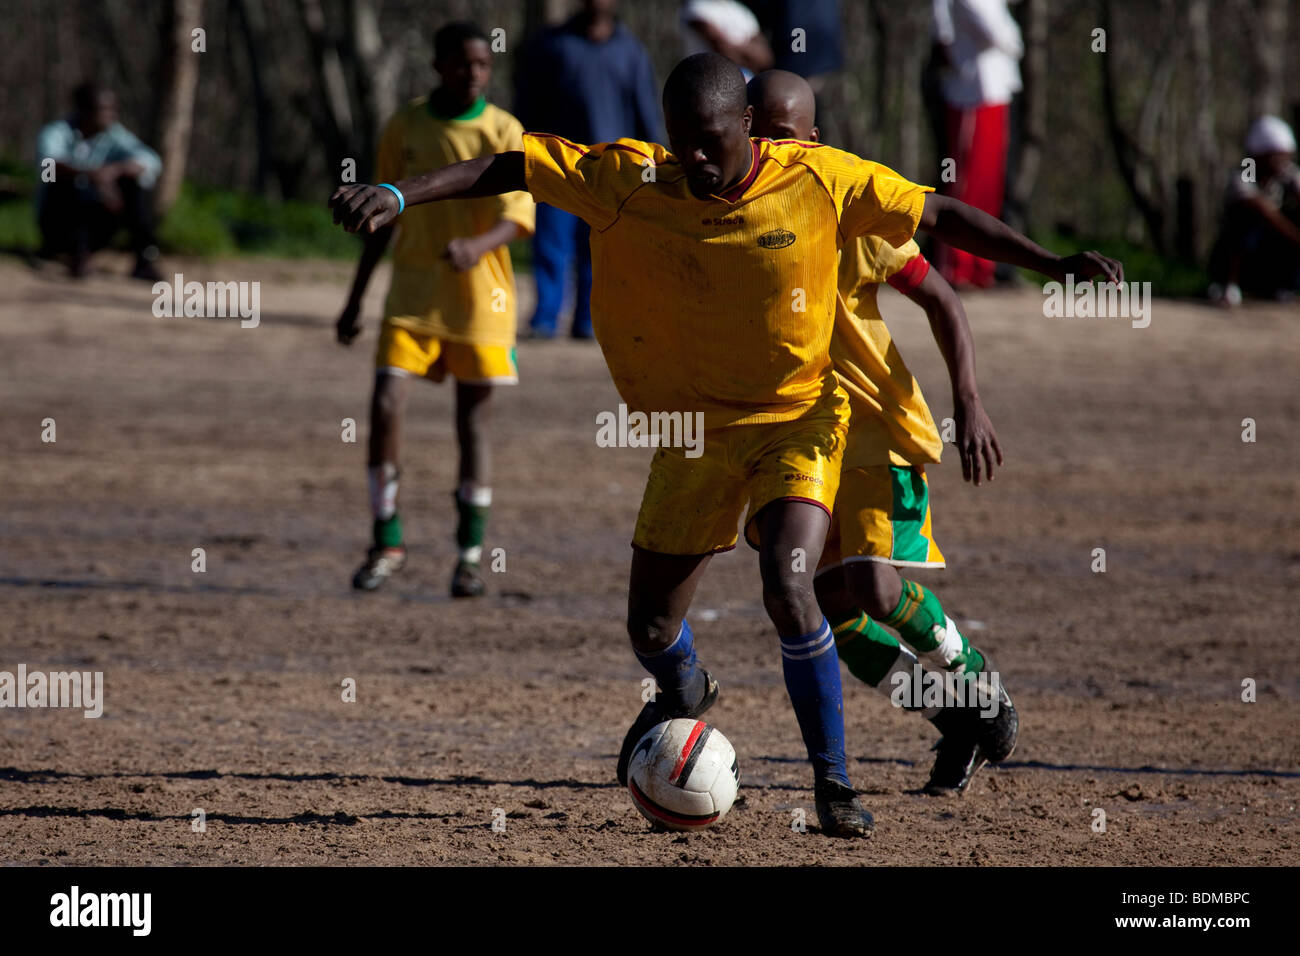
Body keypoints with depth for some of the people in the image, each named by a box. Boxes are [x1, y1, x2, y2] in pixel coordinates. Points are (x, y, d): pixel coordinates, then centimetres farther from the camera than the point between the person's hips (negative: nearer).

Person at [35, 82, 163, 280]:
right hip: (57, 224, -4)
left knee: (138, 179, -15)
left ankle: (145, 258, -21)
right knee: (63, 177, -30)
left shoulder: (114, 135, -4)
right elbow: (50, 164, -39)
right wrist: (94, 177, -55)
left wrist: (114, 169, -36)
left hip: (96, 225, 4)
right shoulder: (55, 132, -15)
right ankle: (77, 252, -34)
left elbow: (152, 162, -17)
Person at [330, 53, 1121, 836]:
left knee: (789, 590, -26)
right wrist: (399, 196, -27)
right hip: (694, 427, 3)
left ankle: (835, 783, -10)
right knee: (652, 631, 8)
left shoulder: (821, 181, -16)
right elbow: (510, 168, -17)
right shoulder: (631, 182, -15)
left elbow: (939, 214, -8)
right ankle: (685, 694, 47)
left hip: (800, 418, -3)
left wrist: (1052, 263, -12)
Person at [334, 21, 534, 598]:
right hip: (413, 290, 2)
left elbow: (517, 216, -14)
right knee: (385, 405, -12)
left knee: (473, 420, 5)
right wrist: (355, 299, 12)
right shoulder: (405, 128, 3)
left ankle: (471, 551, 17)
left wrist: (477, 246, -36)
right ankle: (387, 541, 1)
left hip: (479, 296, -2)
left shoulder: (503, 133, -4)